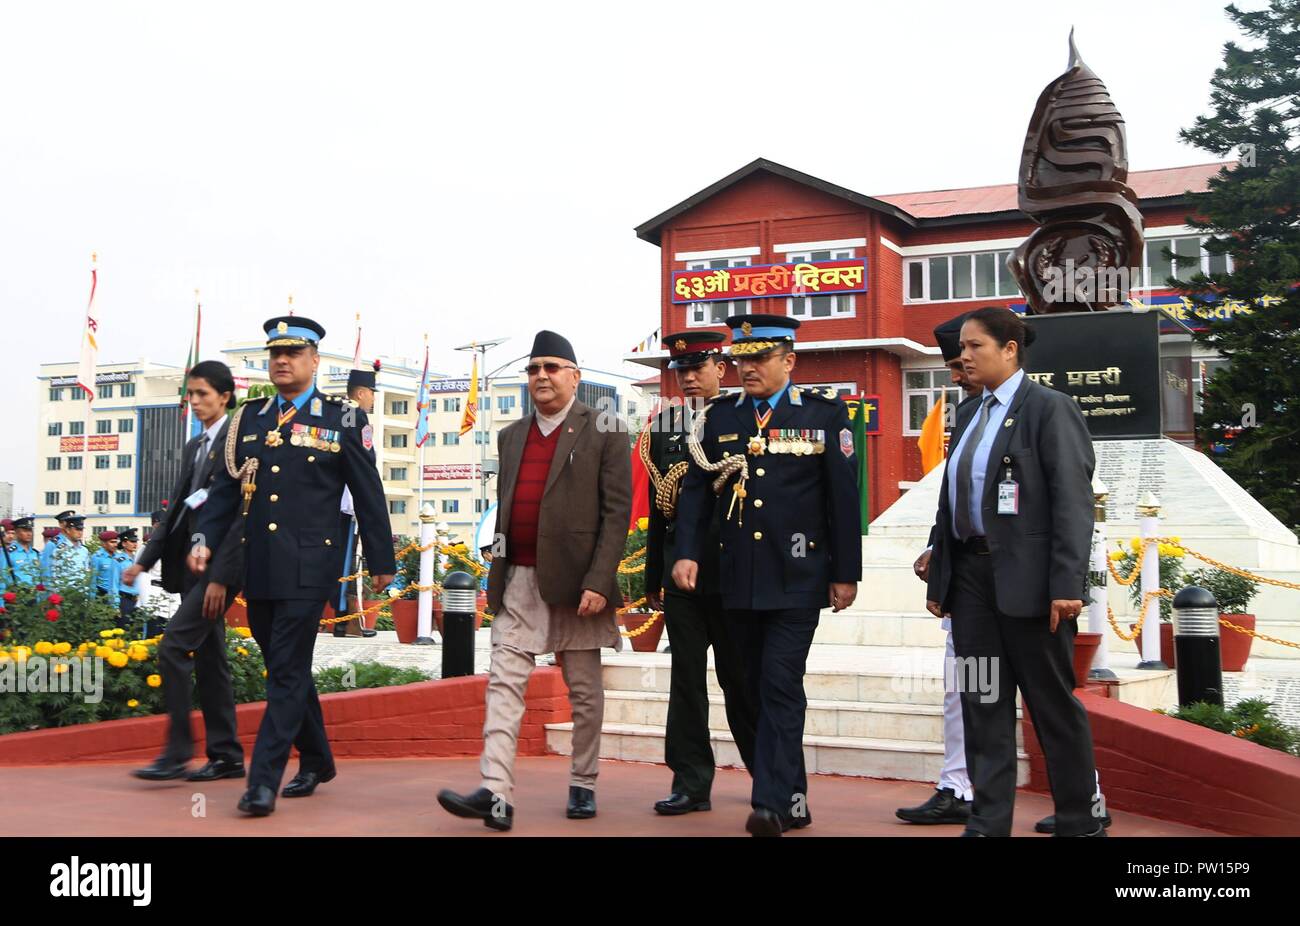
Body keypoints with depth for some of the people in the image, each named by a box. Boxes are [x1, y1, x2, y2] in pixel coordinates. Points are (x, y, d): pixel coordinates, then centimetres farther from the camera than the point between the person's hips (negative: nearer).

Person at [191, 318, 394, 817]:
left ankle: (263, 780, -5)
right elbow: (225, 490, 13)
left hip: (307, 568, -5)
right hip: (256, 568, 5)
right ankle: (317, 761, 30)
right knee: (286, 668, 14)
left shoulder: (343, 418, 0)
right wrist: (205, 542, 0)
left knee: (288, 671, -7)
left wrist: (382, 560, 3)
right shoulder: (249, 418, 12)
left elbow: (368, 495, 2)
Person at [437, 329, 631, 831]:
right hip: (518, 582, 4)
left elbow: (617, 511, -8)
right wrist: (499, 572, 13)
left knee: (584, 688, 7)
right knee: (504, 683, -6)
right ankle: (496, 795, -10)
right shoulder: (512, 435, 15)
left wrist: (599, 581, -16)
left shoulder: (604, 430, -2)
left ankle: (583, 787, 20)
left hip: (576, 581, -4)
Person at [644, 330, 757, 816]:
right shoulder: (663, 426, 11)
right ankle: (691, 784, 12)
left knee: (740, 680, 5)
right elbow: (657, 506, 14)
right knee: (686, 679, 5)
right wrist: (653, 577, 13)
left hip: (731, 570, -4)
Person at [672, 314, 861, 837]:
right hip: (739, 581, 5)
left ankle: (772, 803, -6)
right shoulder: (720, 417, 10)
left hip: (797, 578, -4)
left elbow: (843, 497, -1)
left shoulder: (825, 413, 0)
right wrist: (687, 553, -6)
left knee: (781, 685, -10)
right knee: (760, 689, 10)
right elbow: (696, 489, 7)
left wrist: (846, 573, -3)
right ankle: (793, 800, 20)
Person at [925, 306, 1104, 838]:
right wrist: (938, 578, 14)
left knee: (1053, 703, 4)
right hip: (971, 574, 7)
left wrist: (1066, 584, -20)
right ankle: (988, 821, 13)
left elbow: (1073, 501, -13)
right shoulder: (969, 415, 15)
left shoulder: (1049, 408, -6)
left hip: (1028, 576, -6)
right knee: (982, 703, 7)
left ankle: (1080, 823, 17)